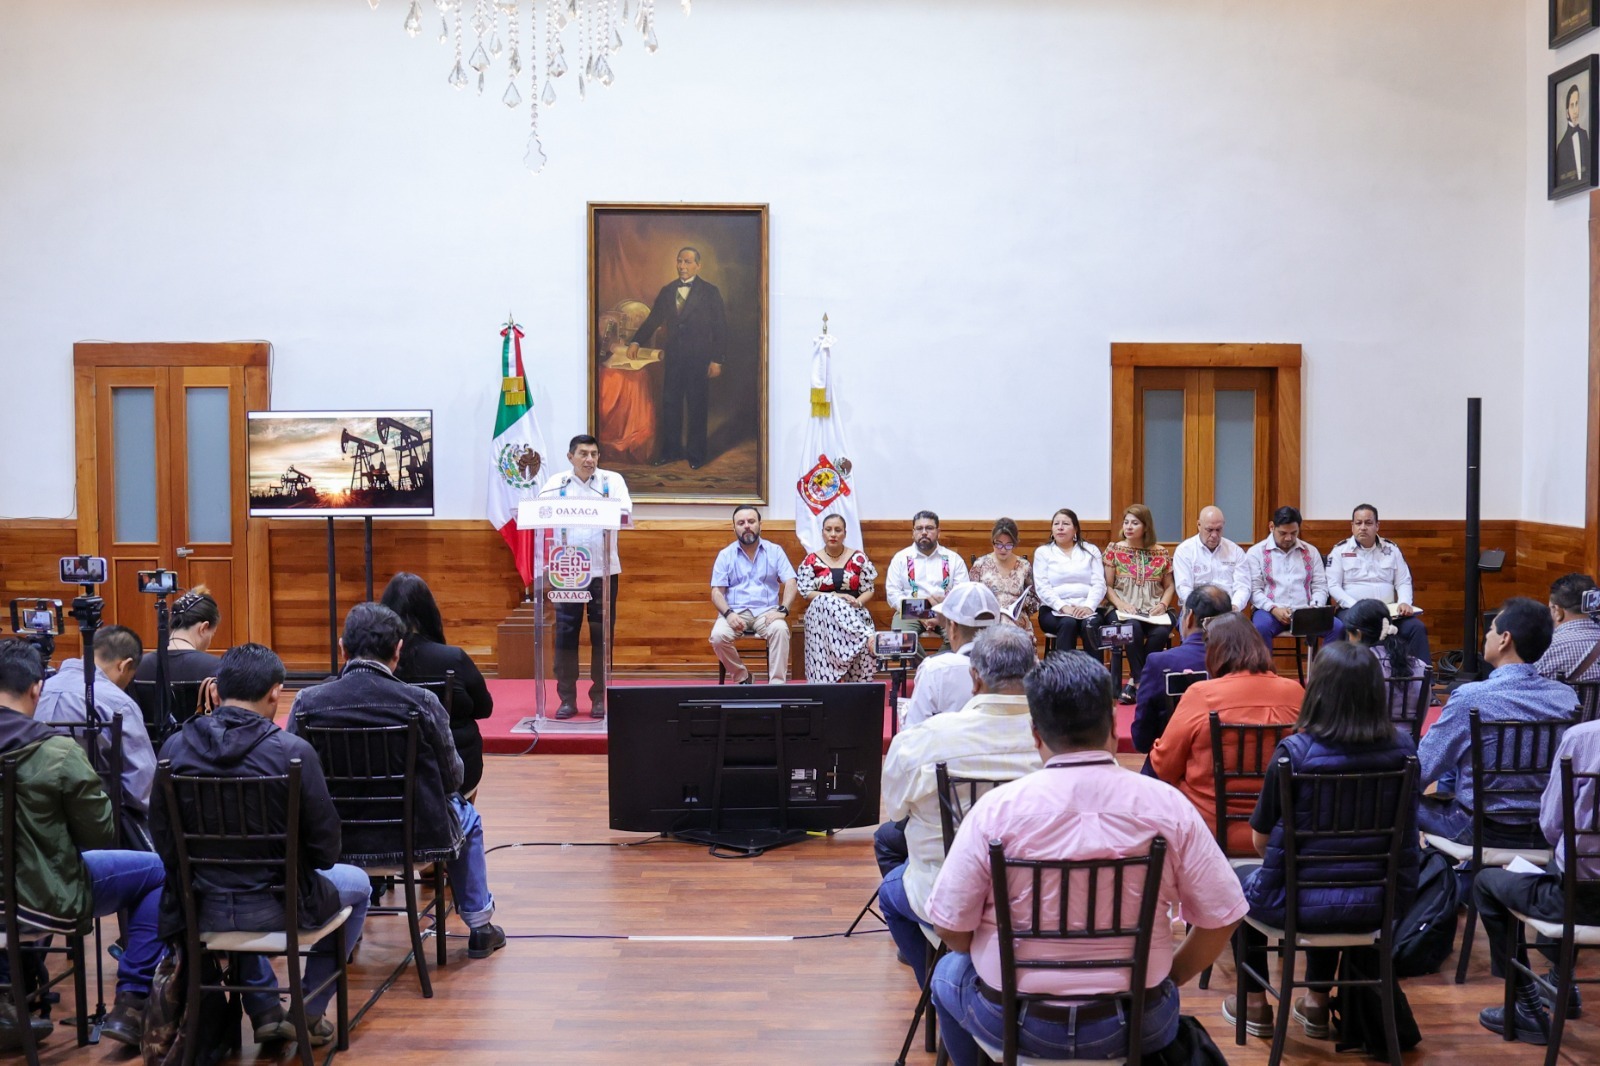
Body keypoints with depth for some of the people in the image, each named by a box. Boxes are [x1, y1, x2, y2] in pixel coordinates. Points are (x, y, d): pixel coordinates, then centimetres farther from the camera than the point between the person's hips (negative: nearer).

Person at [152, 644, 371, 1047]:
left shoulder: (174, 747, -6)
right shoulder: (292, 751, -18)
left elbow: (162, 840, 4)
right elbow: (326, 846, -11)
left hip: (199, 909, 4)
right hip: (277, 907, -4)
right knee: (358, 883, 26)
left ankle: (264, 1010, 35)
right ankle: (310, 1012, 28)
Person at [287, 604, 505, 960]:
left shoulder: (307, 702, -12)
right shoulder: (421, 702, -17)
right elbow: (452, 778, -7)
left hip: (332, 841, 2)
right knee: (467, 818, 31)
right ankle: (480, 928, 39)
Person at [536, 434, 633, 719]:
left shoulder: (612, 480, 3)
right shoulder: (557, 483, 6)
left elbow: (625, 509, -10)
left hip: (603, 569, 0)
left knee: (602, 635, 4)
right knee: (565, 634, 1)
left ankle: (599, 697, 12)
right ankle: (567, 698, 10)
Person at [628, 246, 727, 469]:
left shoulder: (709, 292, -3)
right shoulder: (667, 291, 9)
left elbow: (720, 328, -4)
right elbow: (653, 320, 11)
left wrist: (716, 360, -9)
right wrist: (637, 341, -5)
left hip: (699, 359, -4)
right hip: (673, 358, 4)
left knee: (697, 407, 4)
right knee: (670, 405, 7)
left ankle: (696, 454, 15)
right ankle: (670, 451, 18)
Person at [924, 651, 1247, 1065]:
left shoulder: (996, 809, -16)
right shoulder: (1166, 805, -12)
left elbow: (950, 925, -9)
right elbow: (1222, 918, -6)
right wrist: (1166, 977, 12)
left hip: (1014, 1020, -1)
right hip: (1135, 1023, 2)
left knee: (949, 973, 33)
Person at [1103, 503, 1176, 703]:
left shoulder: (1161, 553, 11)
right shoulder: (1114, 550, 7)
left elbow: (1169, 586, 15)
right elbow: (1107, 585, 4)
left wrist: (1163, 604, -5)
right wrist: (1120, 604, -13)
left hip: (1154, 611, 2)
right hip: (1125, 610, -1)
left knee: (1160, 632, -32)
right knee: (1134, 628, -36)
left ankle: (1134, 681, -19)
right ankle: (1141, 681, -25)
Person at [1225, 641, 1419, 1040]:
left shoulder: (1294, 752, -19)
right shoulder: (1402, 748, -7)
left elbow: (1261, 840, -8)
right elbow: (1404, 829, 9)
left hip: (1303, 905, -4)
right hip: (1381, 903, 4)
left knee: (1239, 876, 30)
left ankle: (1254, 1005, 38)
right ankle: (1317, 1004, 44)